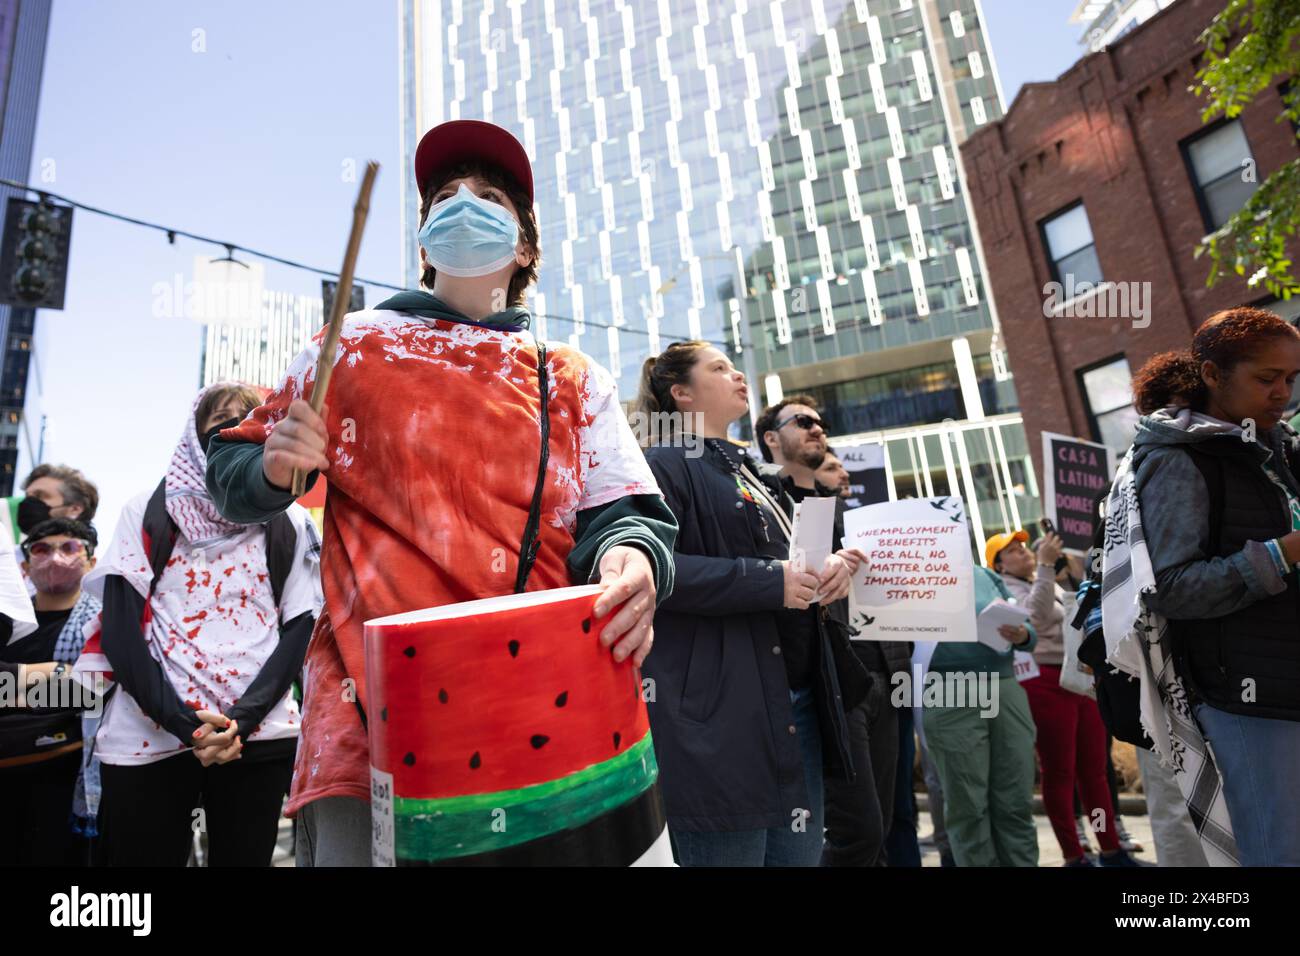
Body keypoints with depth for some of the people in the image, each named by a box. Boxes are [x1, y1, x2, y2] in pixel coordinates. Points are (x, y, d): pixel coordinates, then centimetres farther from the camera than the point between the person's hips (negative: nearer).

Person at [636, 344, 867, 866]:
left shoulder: (759, 477, 22)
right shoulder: (666, 465, -5)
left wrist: (834, 565, 3)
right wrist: (770, 582, -20)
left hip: (798, 702, 8)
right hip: (721, 713, -8)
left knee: (800, 851, 14)